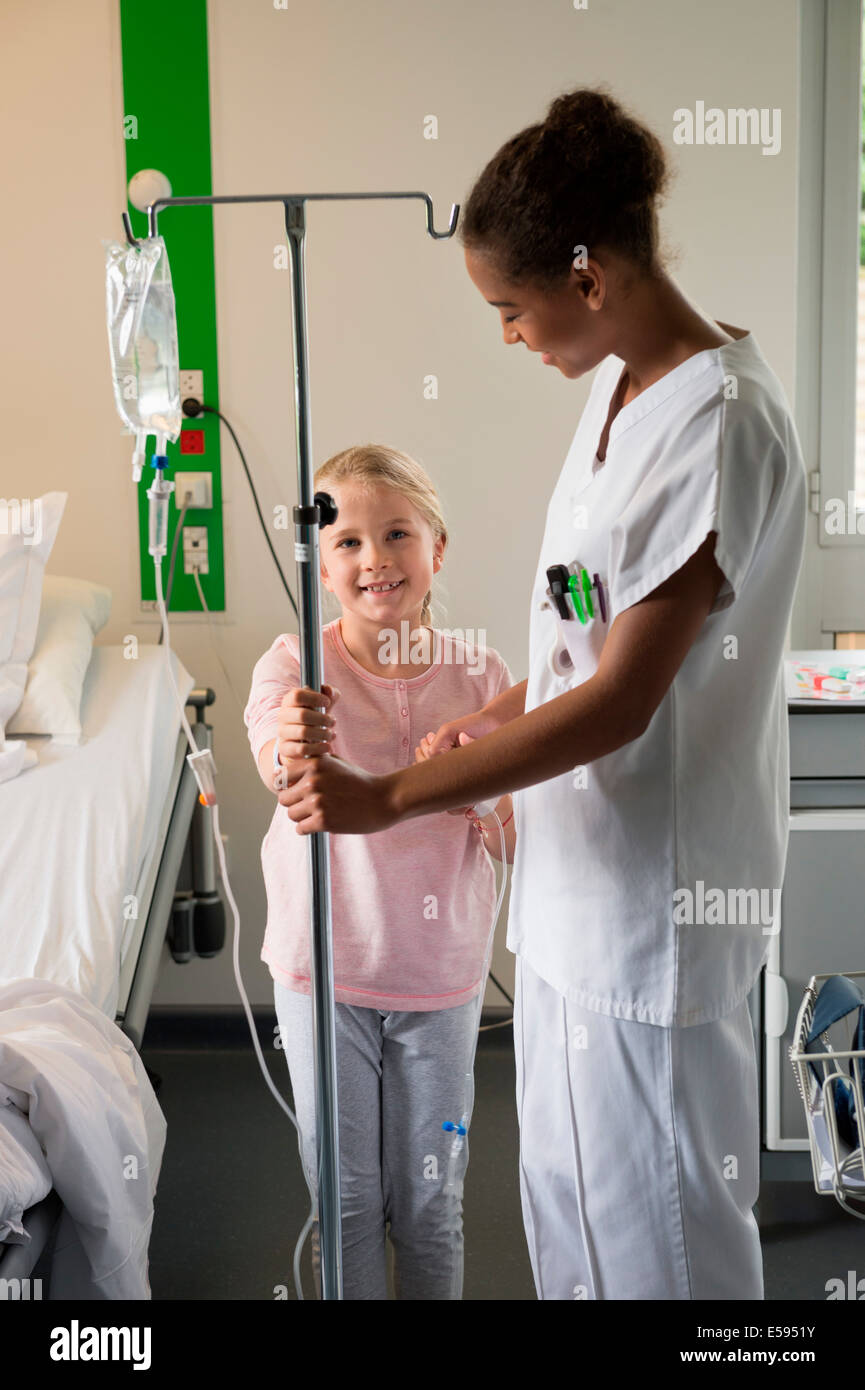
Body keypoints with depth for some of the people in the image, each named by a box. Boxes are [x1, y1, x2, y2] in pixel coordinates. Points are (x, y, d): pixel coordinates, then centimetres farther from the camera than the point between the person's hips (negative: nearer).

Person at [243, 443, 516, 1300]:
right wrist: (291, 746, -57)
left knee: (430, 1199, 14)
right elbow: (273, 749, -34)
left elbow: (520, 847, -4)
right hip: (324, 970, -1)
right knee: (345, 1192, 12)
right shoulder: (296, 662, -10)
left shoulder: (479, 675, -5)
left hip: (440, 974, 1)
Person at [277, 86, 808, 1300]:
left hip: (654, 894, -9)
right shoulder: (622, 382, 6)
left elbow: (621, 700, -24)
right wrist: (500, 717, 10)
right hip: (579, 870, 9)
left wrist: (386, 799, -20)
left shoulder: (722, 424, -22)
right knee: (564, 1198, 23)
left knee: (657, 1237, 10)